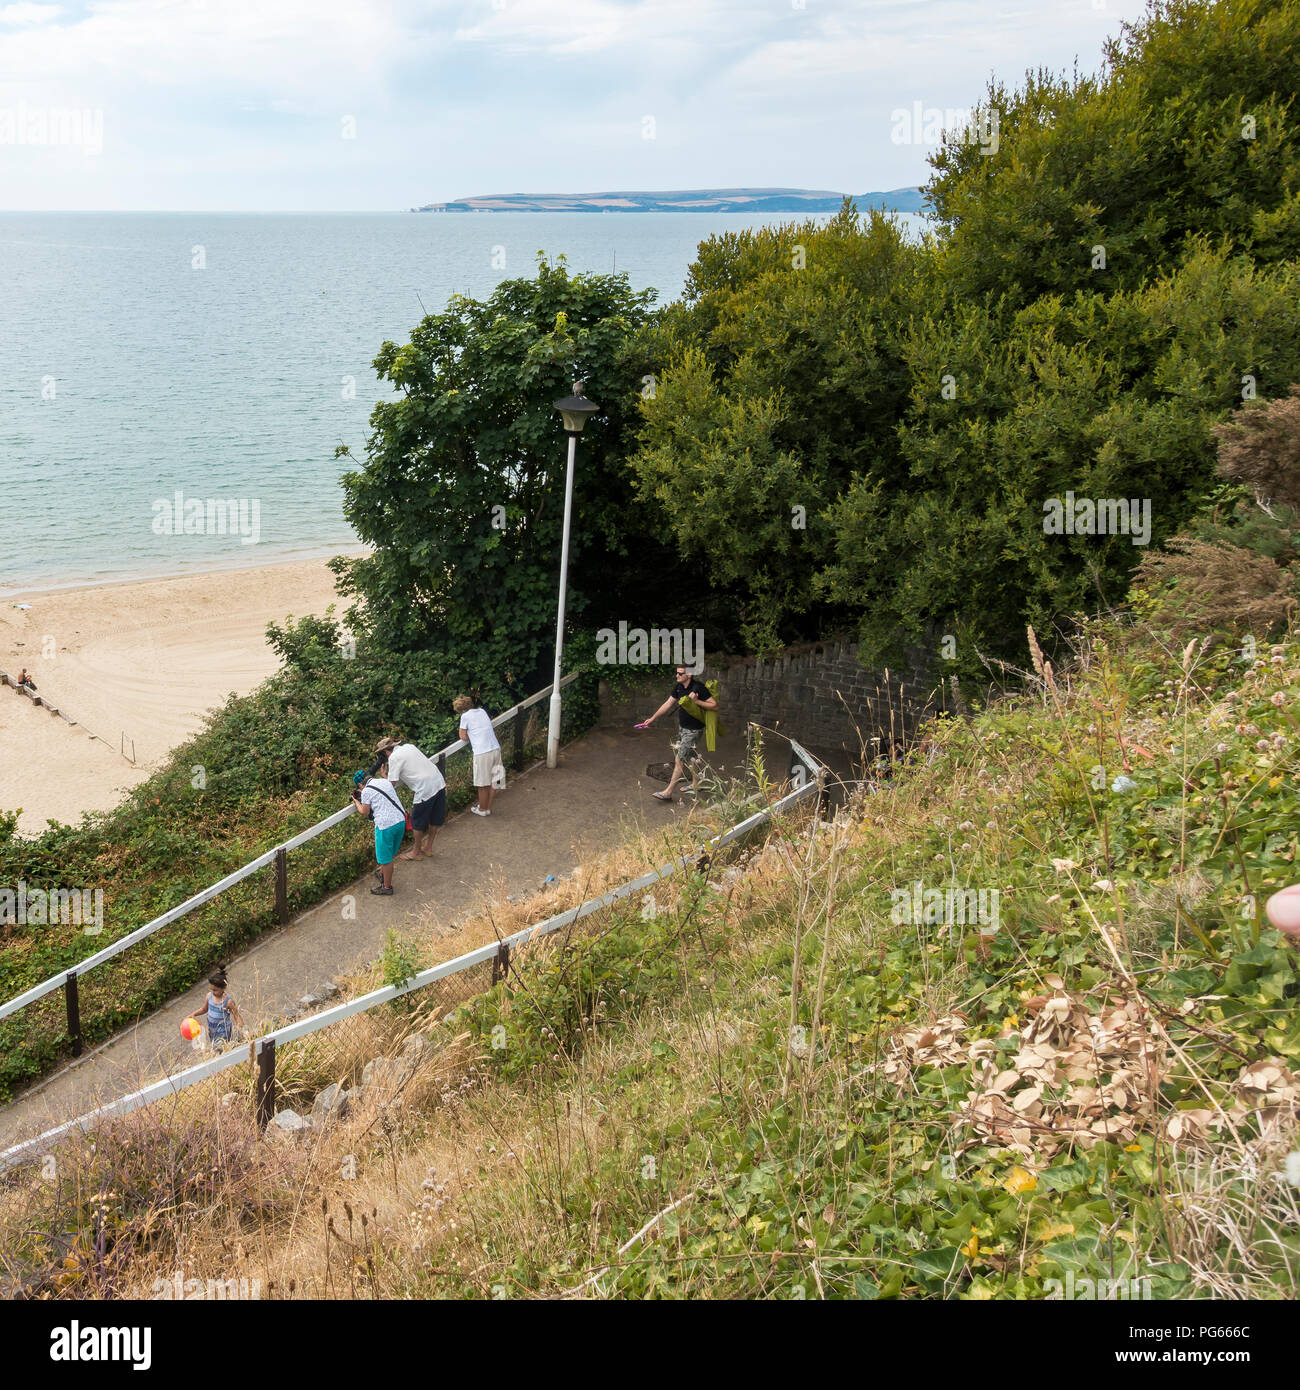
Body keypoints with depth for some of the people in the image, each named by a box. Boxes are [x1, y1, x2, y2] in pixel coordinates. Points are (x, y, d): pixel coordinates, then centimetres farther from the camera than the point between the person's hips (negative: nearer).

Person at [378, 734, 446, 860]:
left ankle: (416, 852, 25)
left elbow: (392, 783, -7)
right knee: (435, 819, 20)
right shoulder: (409, 746, 16)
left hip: (426, 789, -8)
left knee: (418, 822, 11)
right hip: (439, 781, 8)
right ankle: (428, 847, 36)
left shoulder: (394, 757, -6)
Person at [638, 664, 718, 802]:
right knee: (689, 757, 20)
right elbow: (668, 703, 12)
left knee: (680, 760, -6)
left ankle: (668, 792, -1)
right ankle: (695, 784, 36)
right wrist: (653, 718, 14)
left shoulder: (699, 687, -21)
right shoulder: (679, 687, 2)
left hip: (693, 730, -8)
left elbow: (714, 705, -18)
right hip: (682, 727, 8)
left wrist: (697, 701, -26)